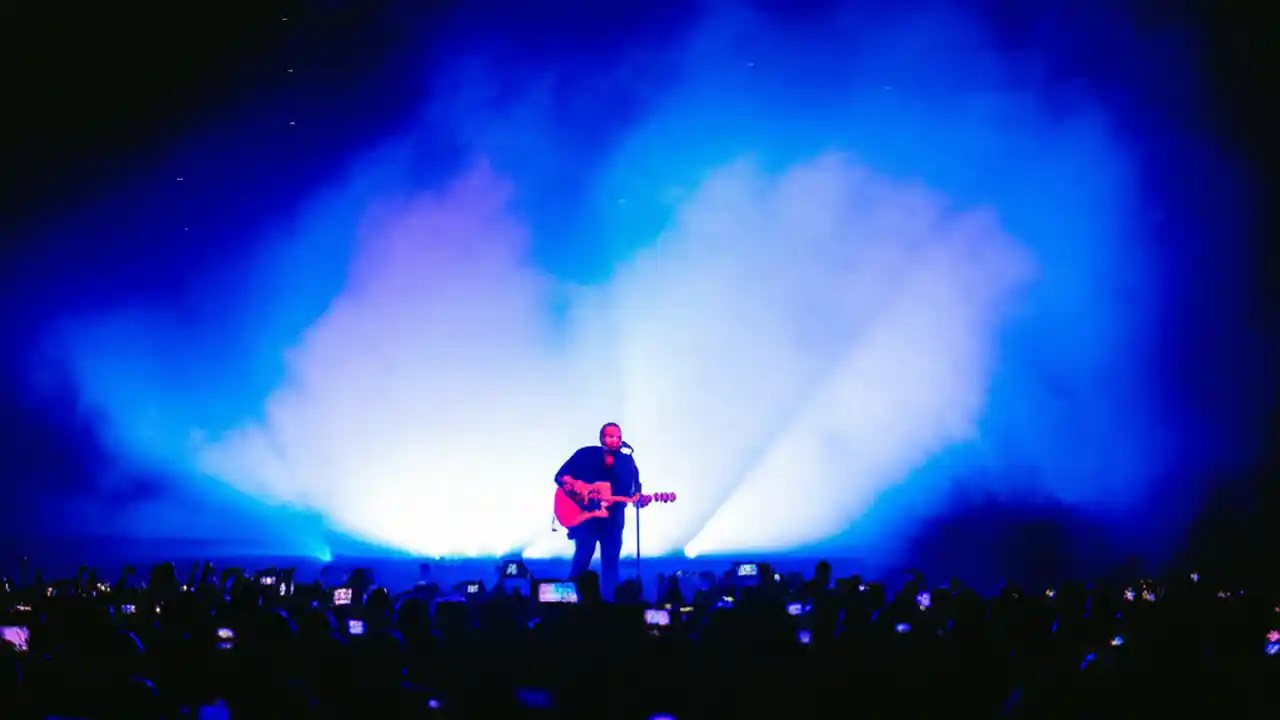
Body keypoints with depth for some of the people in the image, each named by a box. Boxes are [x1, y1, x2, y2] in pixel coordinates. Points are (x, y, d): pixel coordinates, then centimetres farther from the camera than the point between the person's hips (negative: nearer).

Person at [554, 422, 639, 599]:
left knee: (611, 560, 2)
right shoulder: (586, 454, 0)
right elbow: (560, 476, -1)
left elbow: (633, 488, 1)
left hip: (613, 516, 3)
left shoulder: (627, 461, 7)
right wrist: (574, 483, -18)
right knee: (583, 557, -10)